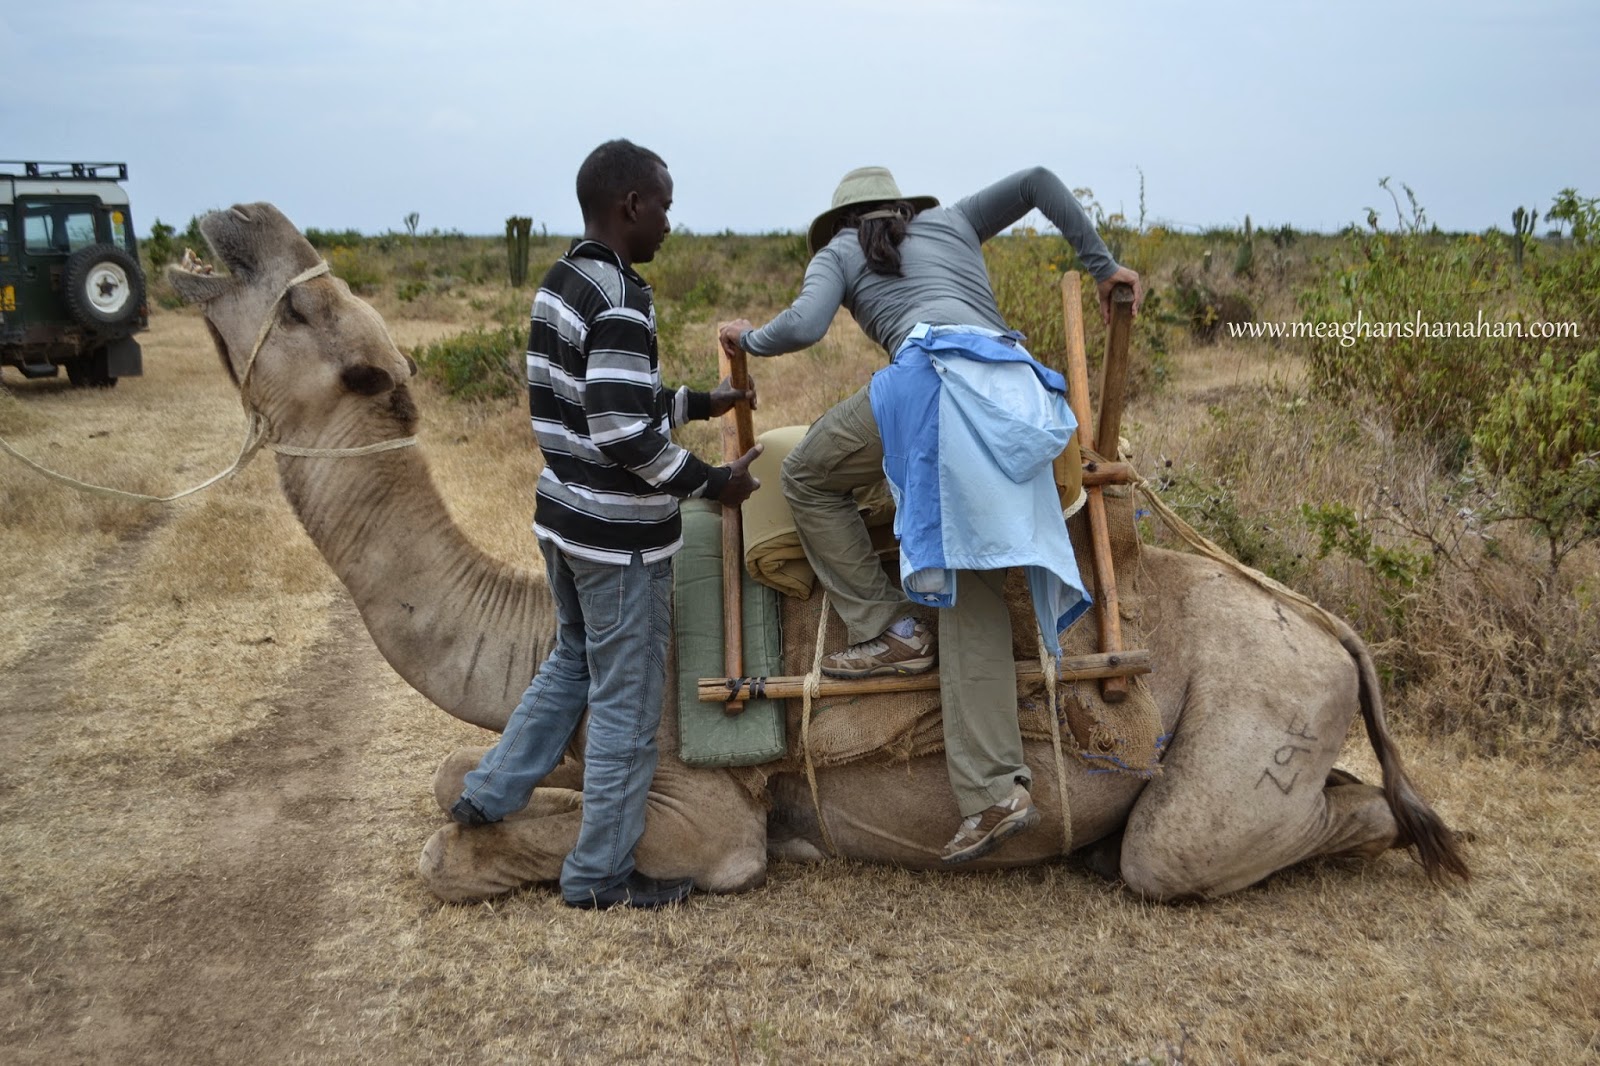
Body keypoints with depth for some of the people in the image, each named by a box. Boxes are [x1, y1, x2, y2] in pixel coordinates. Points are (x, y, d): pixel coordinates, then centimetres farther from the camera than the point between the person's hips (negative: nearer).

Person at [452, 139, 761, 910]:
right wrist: (715, 482, -13)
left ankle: (489, 796, 31)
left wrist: (703, 403, 17)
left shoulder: (560, 283, 8)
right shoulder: (620, 302, -21)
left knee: (573, 662, 26)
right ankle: (600, 877, 17)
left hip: (565, 518, 9)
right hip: (619, 536, -9)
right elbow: (624, 435, -25)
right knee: (626, 703, 4)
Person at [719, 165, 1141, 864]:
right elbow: (1037, 180, 31)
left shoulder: (838, 250, 23)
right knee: (974, 597, 4)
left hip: (938, 366, -5)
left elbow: (803, 325, 4)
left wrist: (750, 339, 24)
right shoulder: (952, 222, 36)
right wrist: (1103, 266, 33)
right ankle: (995, 791, -4)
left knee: (809, 475, 19)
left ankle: (889, 632, 11)